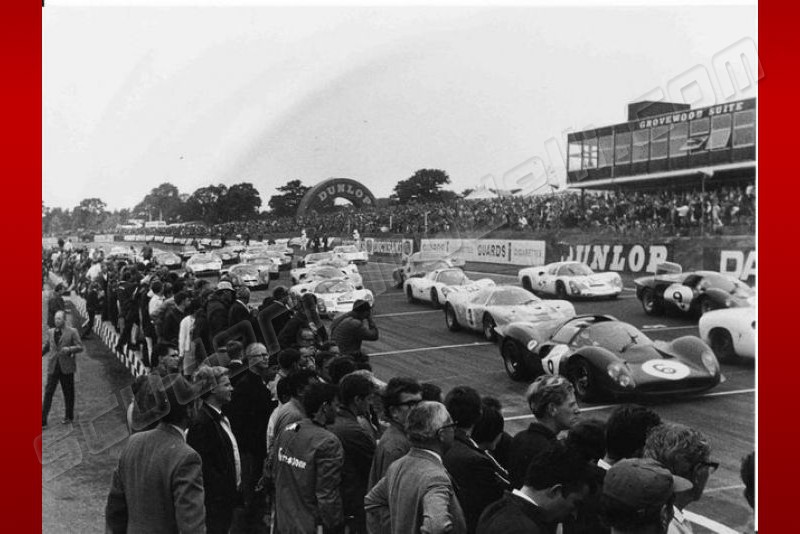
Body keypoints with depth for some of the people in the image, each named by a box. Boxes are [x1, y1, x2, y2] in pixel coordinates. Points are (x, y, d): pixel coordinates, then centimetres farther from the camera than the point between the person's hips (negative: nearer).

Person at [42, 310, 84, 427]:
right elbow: (46, 347, 22)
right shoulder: (50, 332, 10)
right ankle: (43, 421, -3)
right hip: (53, 367, 3)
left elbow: (80, 347, -6)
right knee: (48, 392, -3)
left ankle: (69, 416, 24)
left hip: (66, 367, -3)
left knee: (68, 393, 8)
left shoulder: (72, 332, -3)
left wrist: (69, 349, -22)